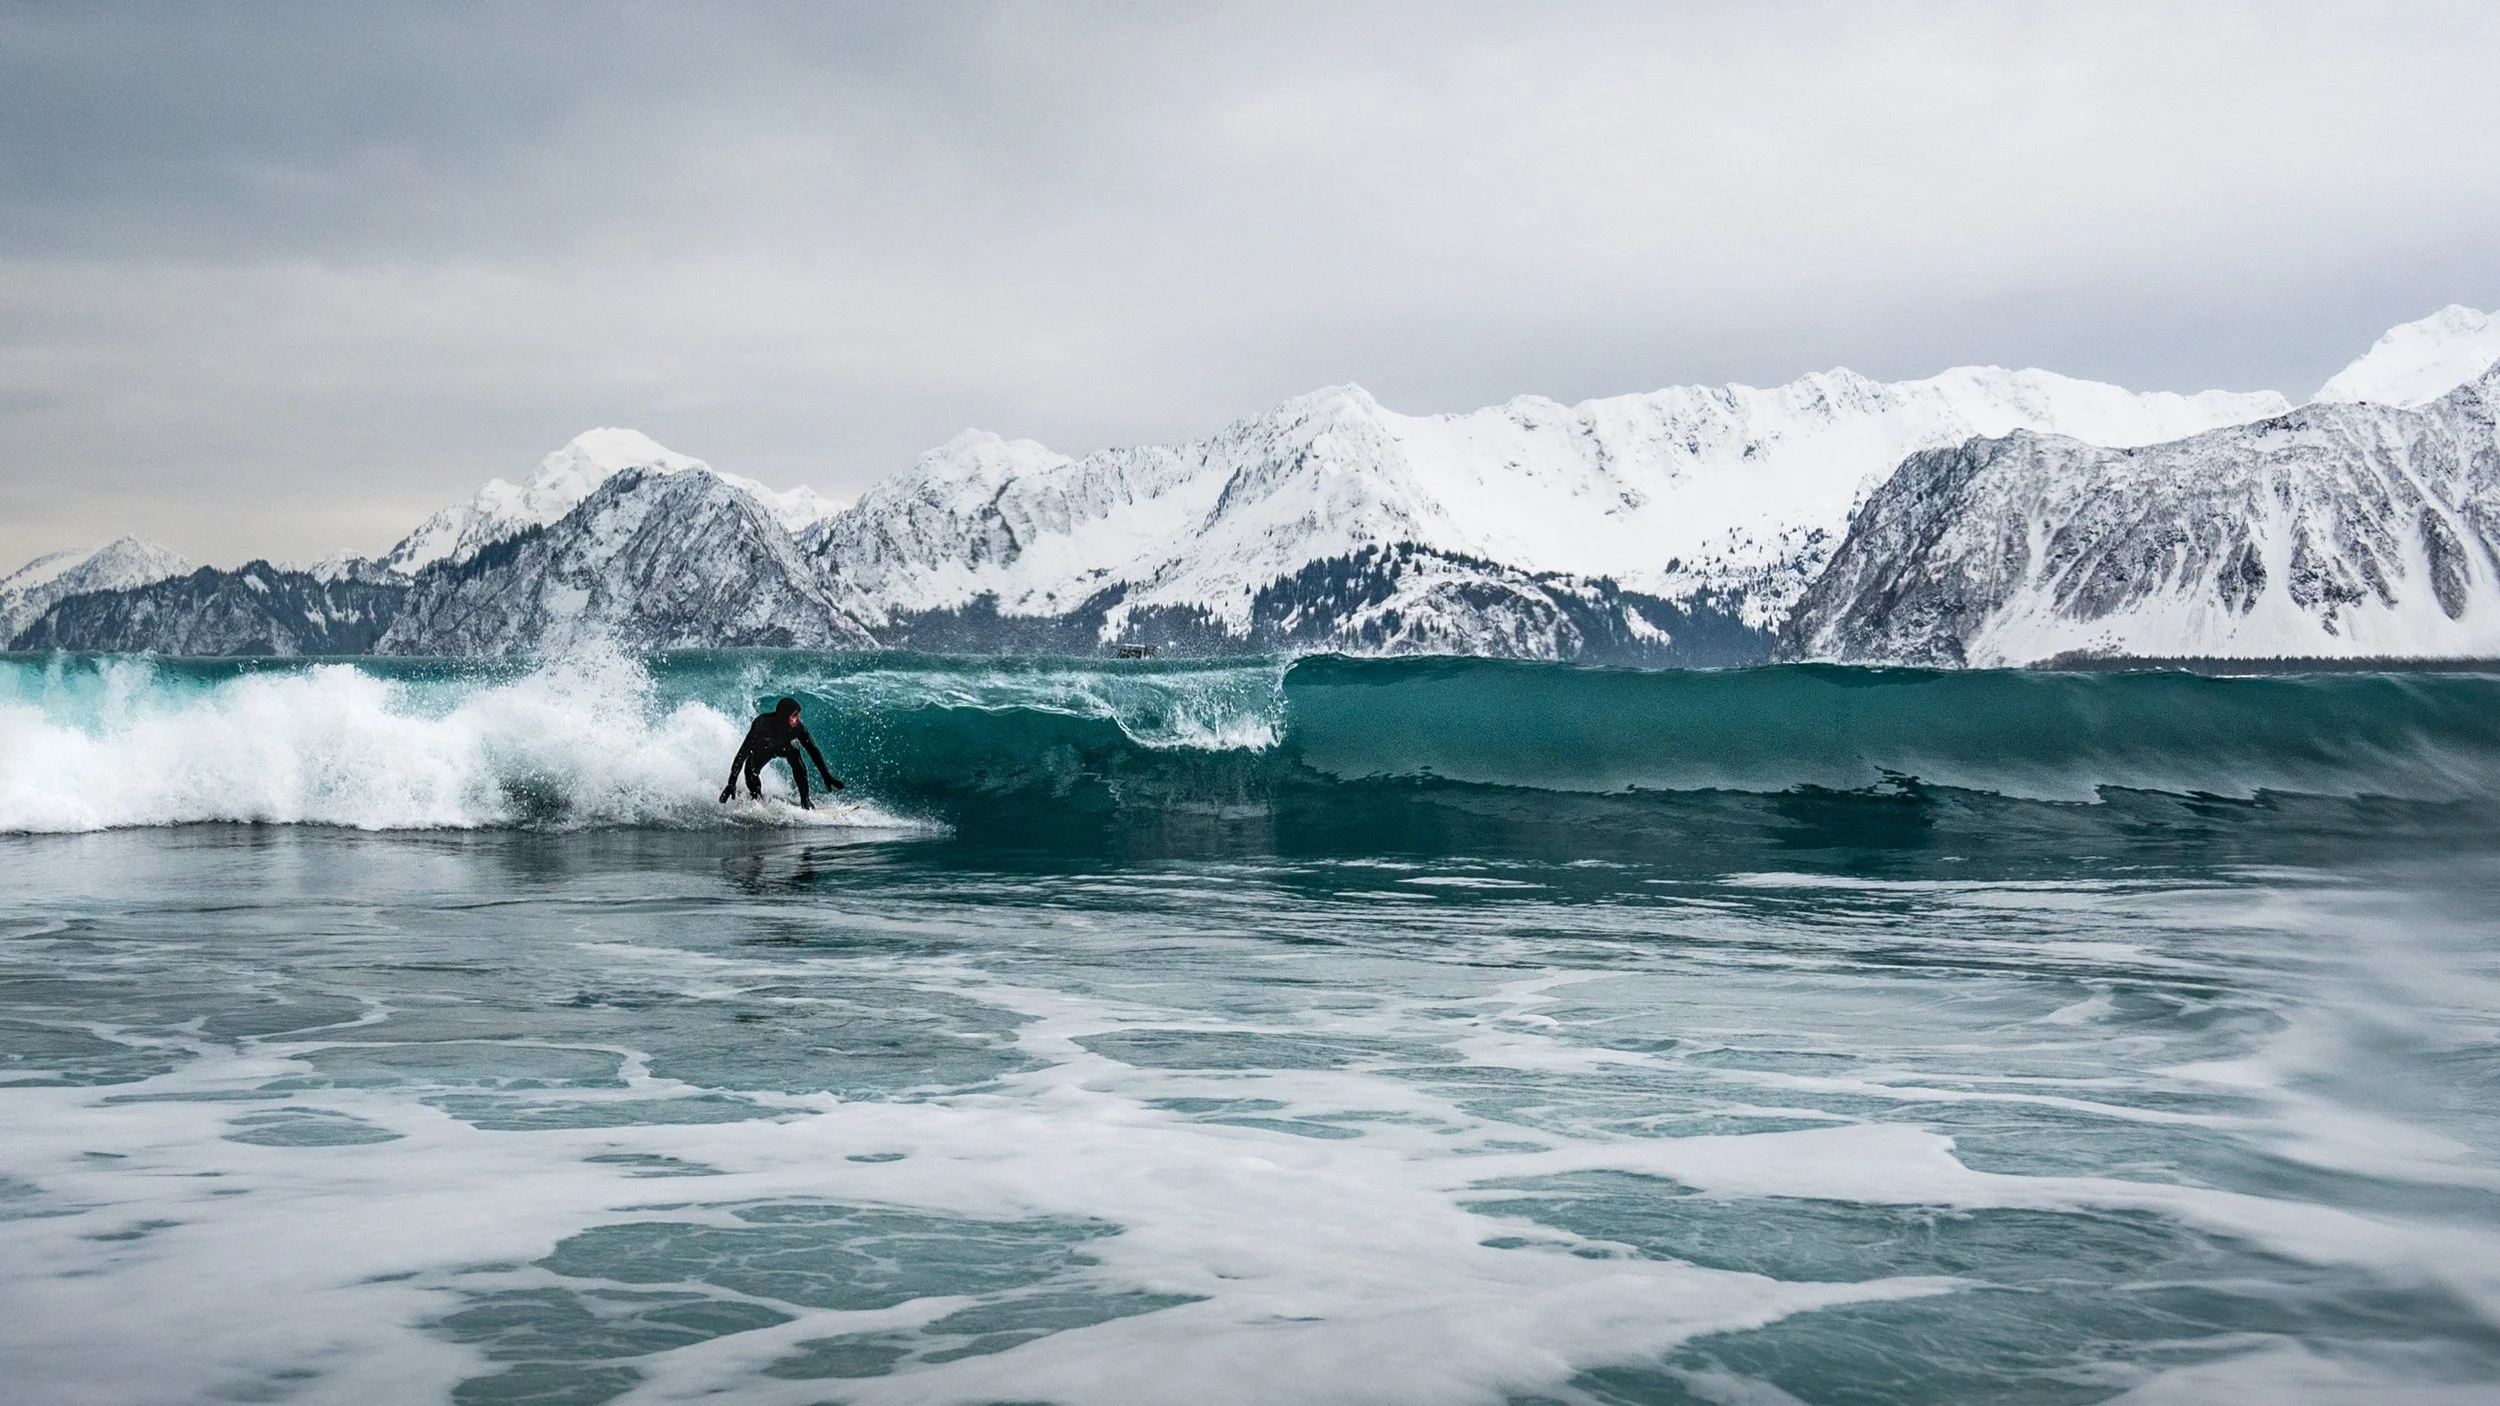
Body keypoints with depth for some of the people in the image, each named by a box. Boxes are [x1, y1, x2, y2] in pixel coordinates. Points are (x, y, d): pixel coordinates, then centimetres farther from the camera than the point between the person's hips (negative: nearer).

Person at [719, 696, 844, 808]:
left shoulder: (797, 727, -34)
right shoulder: (762, 724, -41)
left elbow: (813, 751, -24)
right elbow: (742, 753, -40)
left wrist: (827, 776, -29)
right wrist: (731, 783, -44)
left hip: (785, 747, 1)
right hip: (762, 749, -1)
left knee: (797, 763, -29)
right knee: (750, 770, -24)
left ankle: (805, 800, -15)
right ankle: (757, 798, 7)